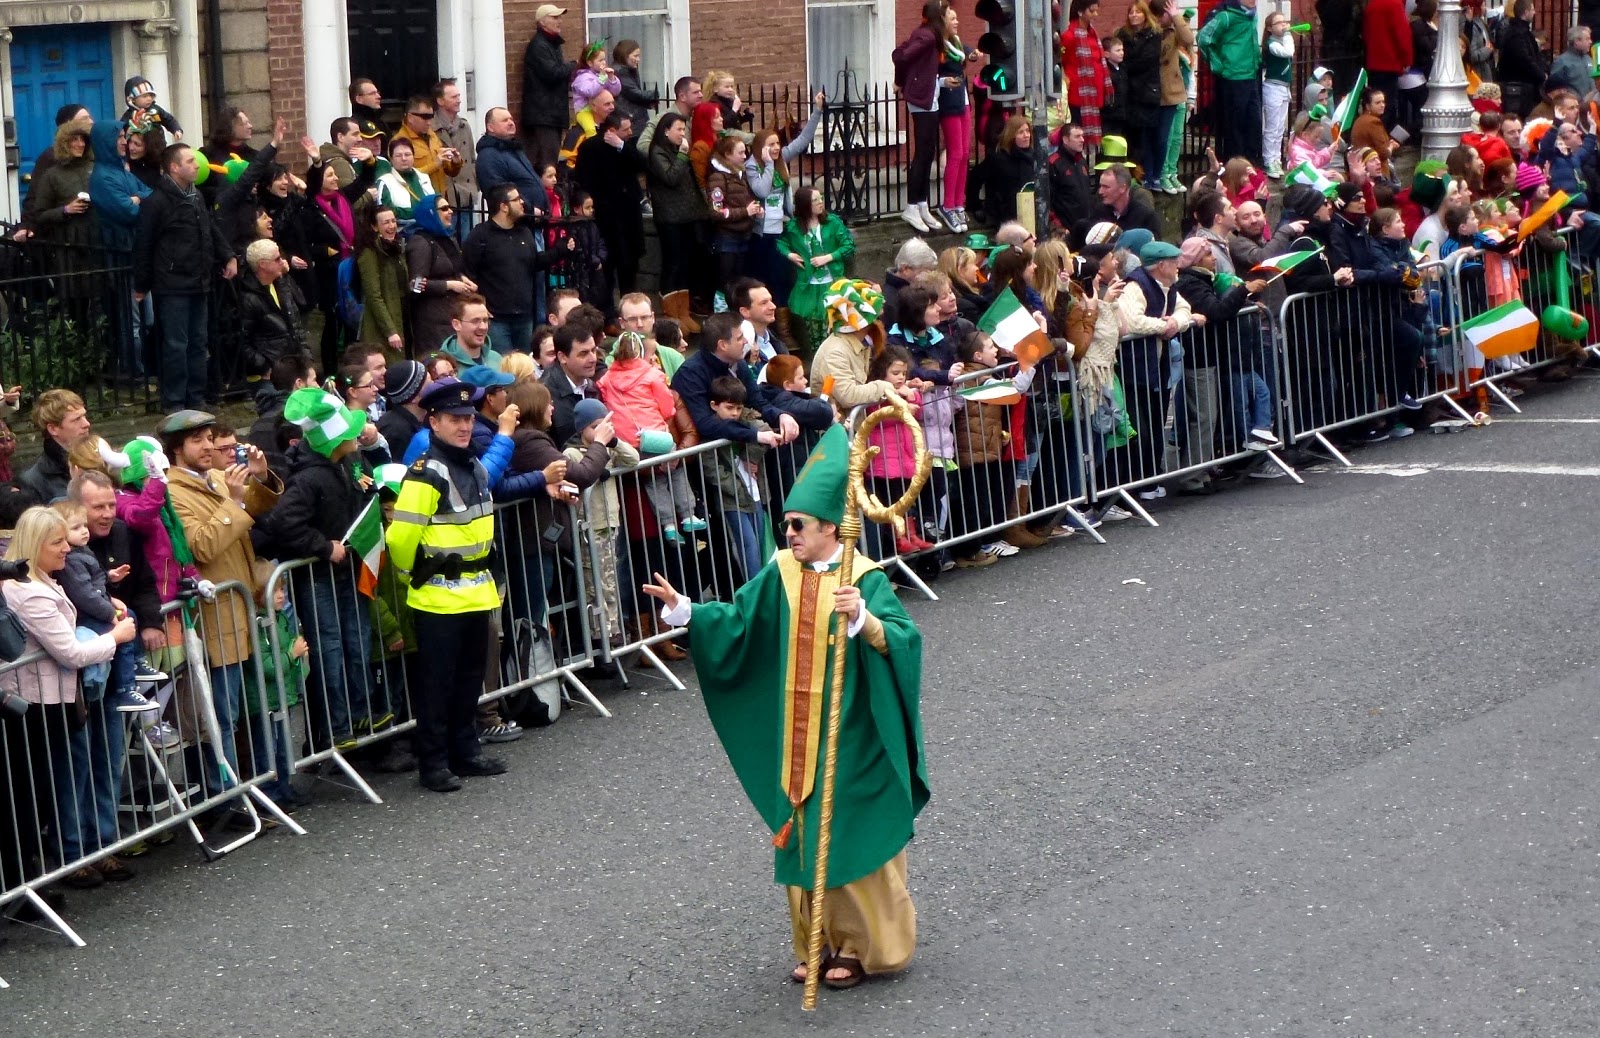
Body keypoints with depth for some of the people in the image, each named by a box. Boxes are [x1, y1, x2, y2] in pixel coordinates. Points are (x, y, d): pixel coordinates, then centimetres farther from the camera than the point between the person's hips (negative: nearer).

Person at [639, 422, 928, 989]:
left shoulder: (866, 580, -13)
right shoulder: (781, 573, 4)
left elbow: (904, 639, -24)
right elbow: (739, 620, 7)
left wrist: (862, 617, -40)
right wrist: (683, 608, -4)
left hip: (851, 739, -6)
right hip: (798, 735, 6)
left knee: (851, 835, 1)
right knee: (805, 835, 11)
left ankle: (866, 944, 15)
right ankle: (822, 942, 23)